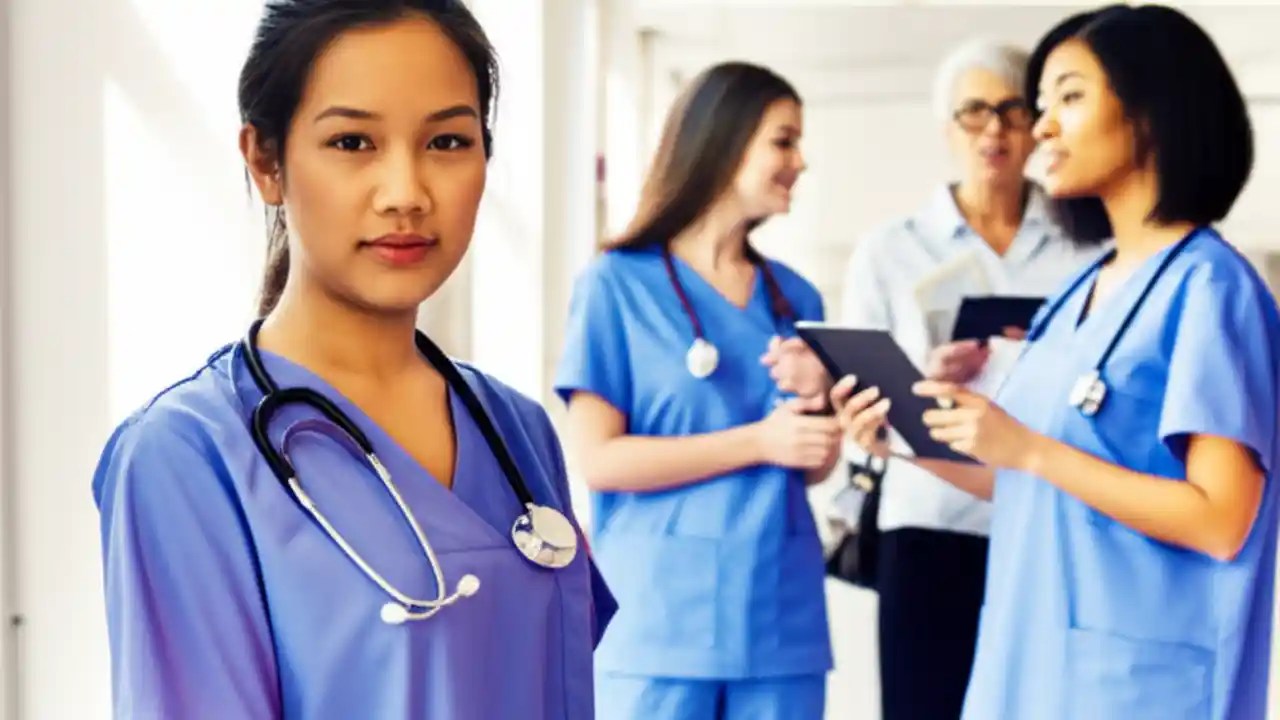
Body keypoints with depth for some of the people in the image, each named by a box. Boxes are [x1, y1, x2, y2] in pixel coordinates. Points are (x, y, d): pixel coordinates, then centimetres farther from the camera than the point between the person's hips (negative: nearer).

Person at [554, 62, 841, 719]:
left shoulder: (795, 297, 12)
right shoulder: (618, 283, -3)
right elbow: (596, 458, -11)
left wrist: (815, 400, -6)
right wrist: (759, 442, -15)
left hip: (781, 622, 5)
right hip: (660, 625, -4)